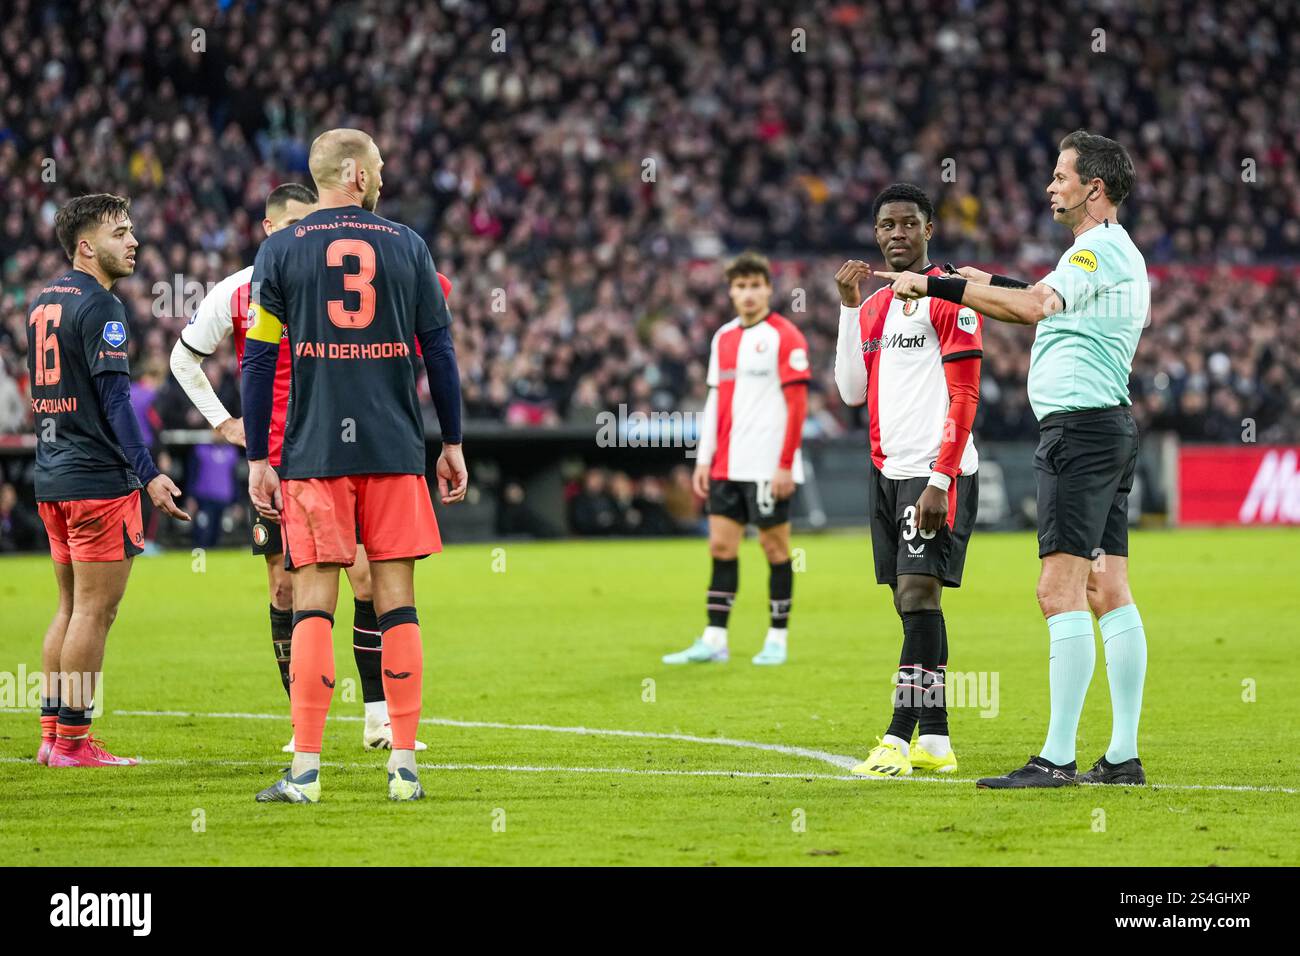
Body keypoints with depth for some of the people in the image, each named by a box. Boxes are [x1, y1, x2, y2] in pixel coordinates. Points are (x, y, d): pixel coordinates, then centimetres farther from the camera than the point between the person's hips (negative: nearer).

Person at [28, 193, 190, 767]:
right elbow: (115, 399, -19)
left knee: (72, 607, 15)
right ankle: (73, 741, -3)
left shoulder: (42, 302, 15)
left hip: (52, 478, 9)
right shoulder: (98, 306, -13)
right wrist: (149, 474, -22)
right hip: (99, 478, -9)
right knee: (95, 611, -4)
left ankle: (52, 733, 16)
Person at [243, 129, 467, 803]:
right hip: (395, 450, 1)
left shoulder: (280, 251, 2)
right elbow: (440, 352, 8)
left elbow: (259, 361, -1)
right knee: (396, 601, 4)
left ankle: (305, 768, -4)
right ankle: (404, 765, 3)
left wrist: (257, 458, 4)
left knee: (313, 603, 0)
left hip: (313, 453, -1)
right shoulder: (406, 246, 7)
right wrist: (453, 444, 15)